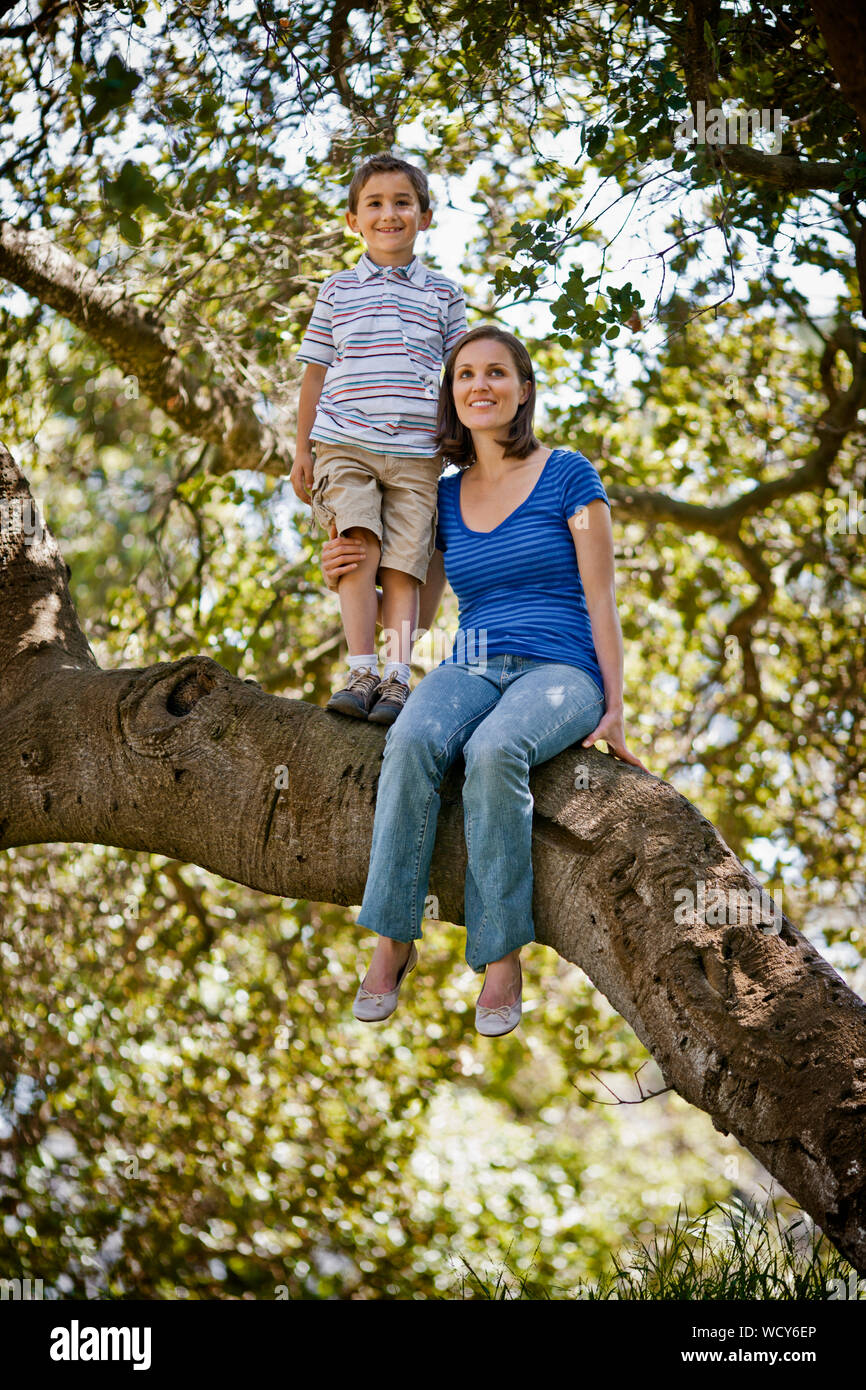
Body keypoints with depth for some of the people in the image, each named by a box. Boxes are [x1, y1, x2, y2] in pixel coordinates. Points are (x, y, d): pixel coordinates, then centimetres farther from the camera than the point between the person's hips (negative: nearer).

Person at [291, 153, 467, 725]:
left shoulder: (444, 293, 13)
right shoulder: (339, 290, 13)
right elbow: (316, 371, 14)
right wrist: (302, 450, 11)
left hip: (416, 453, 0)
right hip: (345, 444, 0)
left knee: (404, 563, -6)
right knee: (360, 550, -15)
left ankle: (397, 678, -6)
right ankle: (362, 672, -13)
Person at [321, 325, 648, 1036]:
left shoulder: (569, 476, 3)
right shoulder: (446, 497, 15)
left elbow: (601, 599, -1)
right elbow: (415, 612, 21)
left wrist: (614, 710, -9)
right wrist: (347, 579, 2)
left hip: (559, 672, -3)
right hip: (469, 669, 3)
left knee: (494, 750, -38)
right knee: (412, 741, -33)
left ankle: (502, 956, -29)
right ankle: (394, 939, -27)